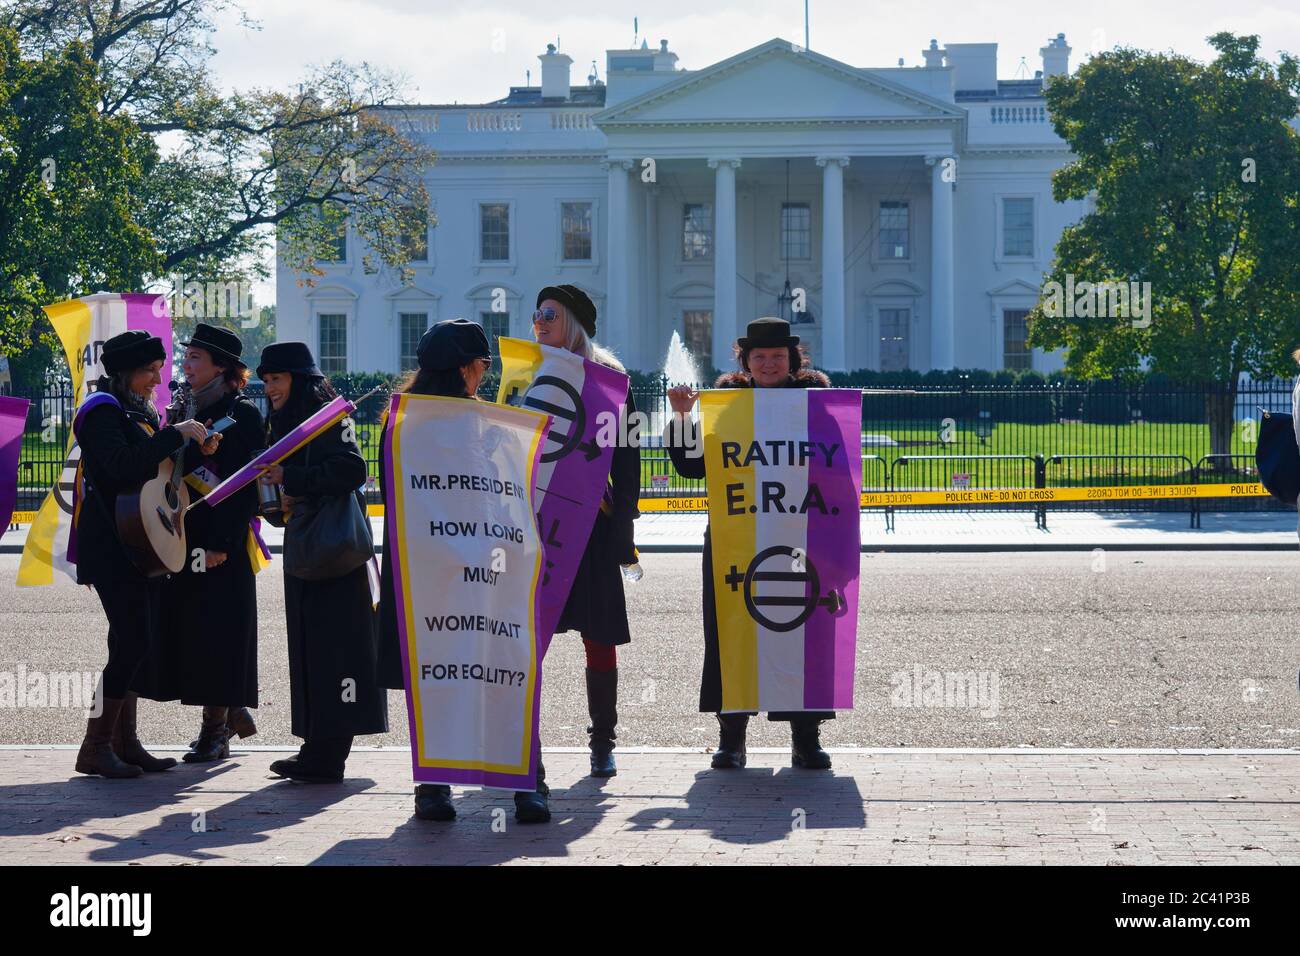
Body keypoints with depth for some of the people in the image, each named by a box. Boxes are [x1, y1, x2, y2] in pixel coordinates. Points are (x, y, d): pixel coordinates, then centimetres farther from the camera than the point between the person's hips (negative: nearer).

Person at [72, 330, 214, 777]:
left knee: (132, 643, 9)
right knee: (133, 643, -13)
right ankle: (95, 748, -8)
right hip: (111, 547, -10)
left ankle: (124, 742, 14)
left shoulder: (139, 412, 18)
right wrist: (176, 435, -23)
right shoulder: (103, 411, -11)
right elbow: (121, 466, -27)